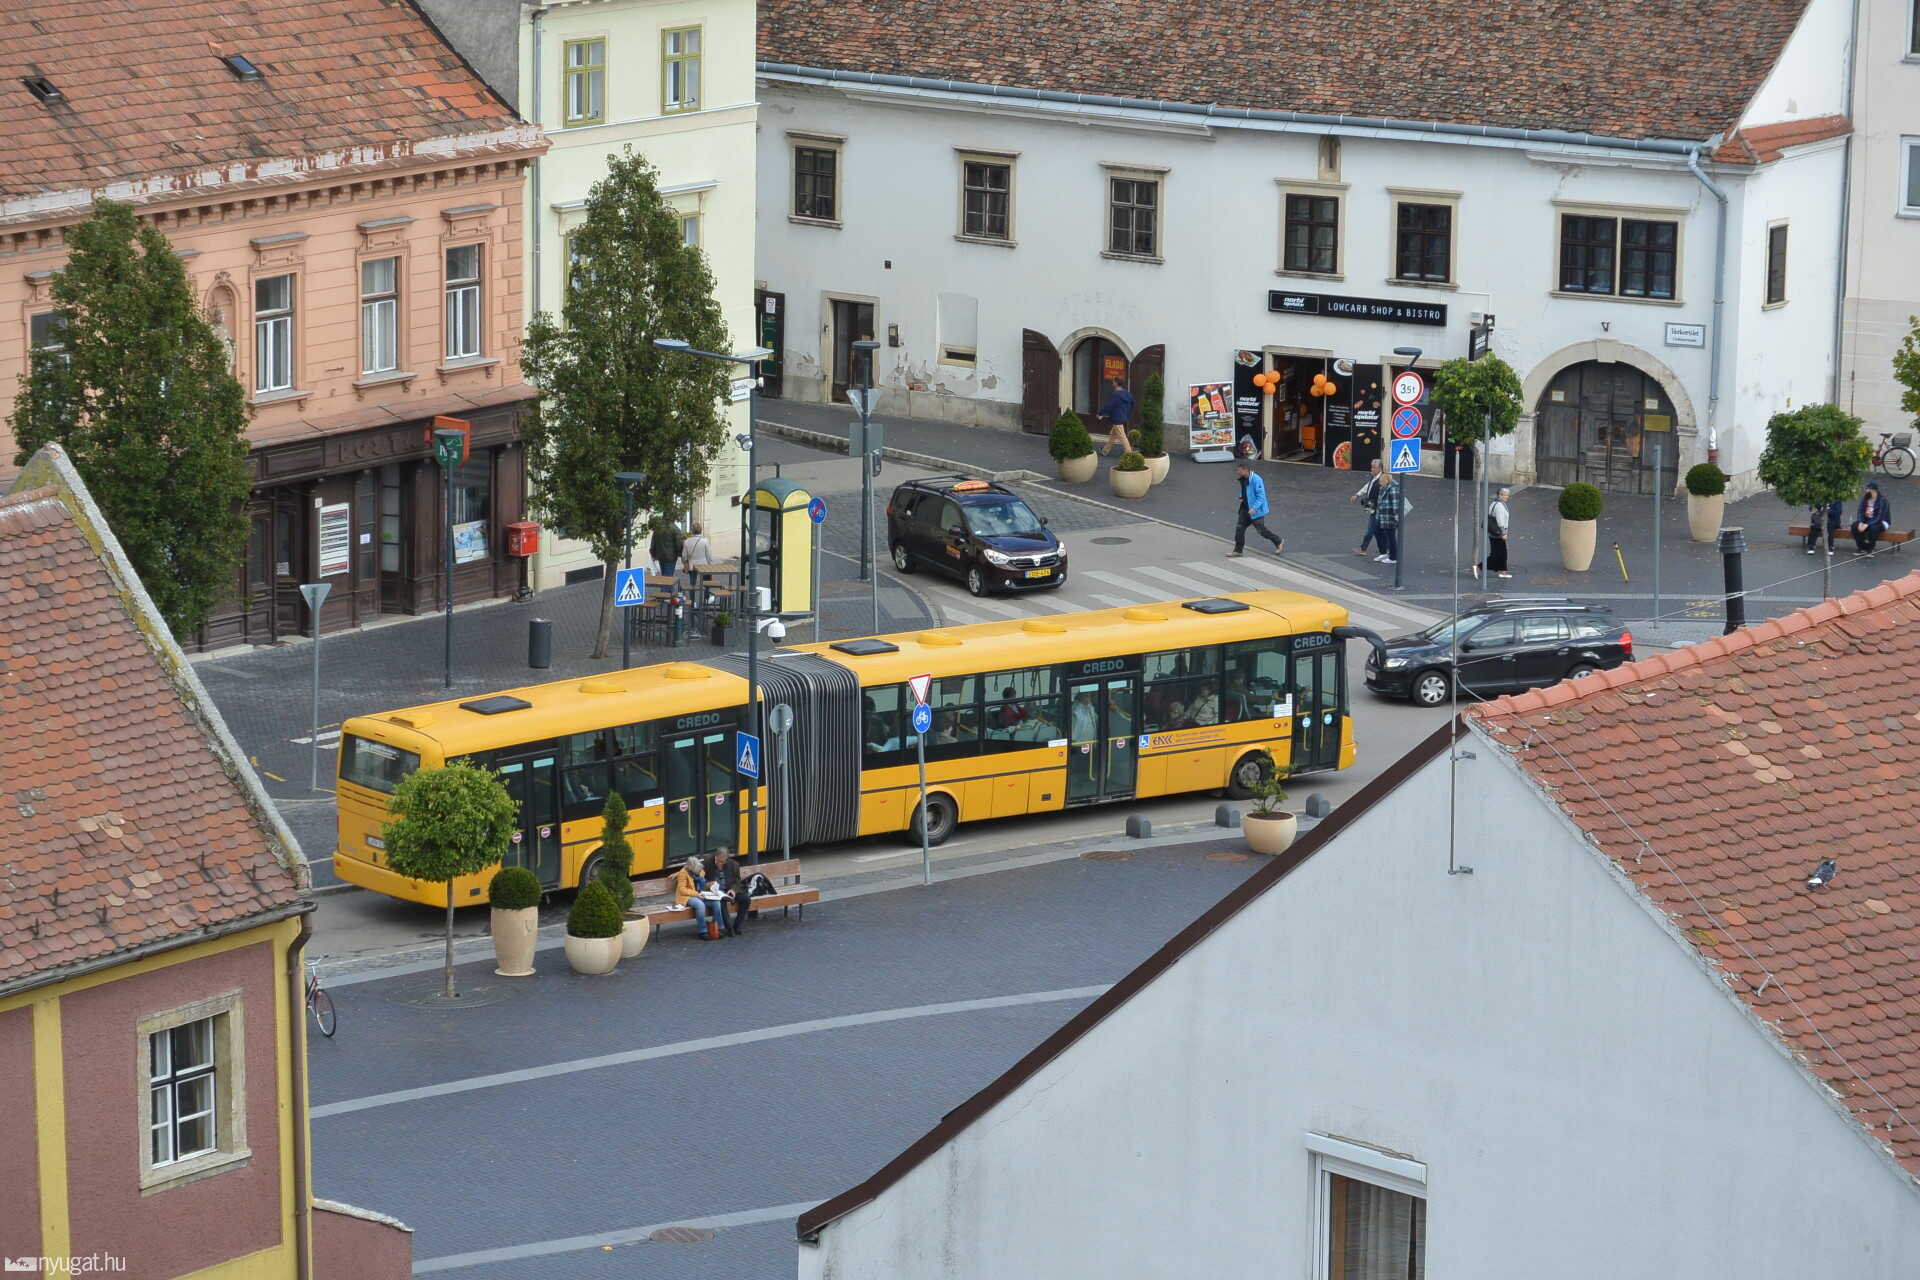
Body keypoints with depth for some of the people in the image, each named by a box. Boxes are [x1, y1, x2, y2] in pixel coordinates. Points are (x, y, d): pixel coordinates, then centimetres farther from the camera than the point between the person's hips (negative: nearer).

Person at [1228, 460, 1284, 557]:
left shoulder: (1256, 480, -23)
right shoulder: (1243, 479, 3)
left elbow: (1261, 496, -23)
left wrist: (1254, 508, -31)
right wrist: (1241, 497, 4)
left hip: (1256, 510, -8)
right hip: (1245, 508, 8)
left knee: (1261, 530, 2)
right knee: (1240, 528, 3)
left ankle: (1279, 543, 23)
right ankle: (1238, 550, 12)